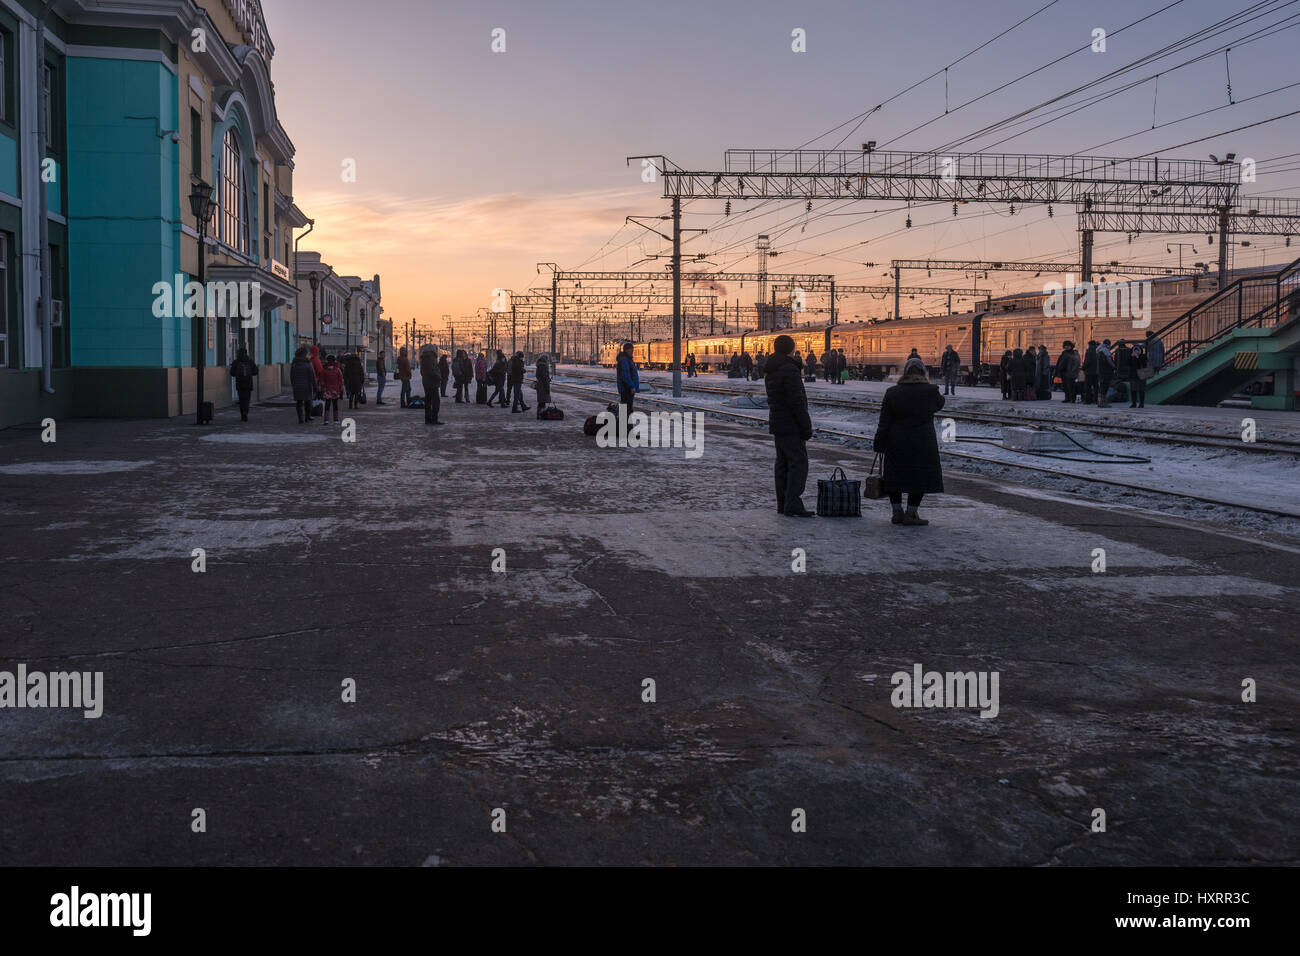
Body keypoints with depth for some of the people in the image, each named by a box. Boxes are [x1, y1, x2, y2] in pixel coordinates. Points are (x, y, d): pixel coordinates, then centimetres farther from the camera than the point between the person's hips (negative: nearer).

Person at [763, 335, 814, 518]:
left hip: (776, 425, 10)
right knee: (798, 463, -8)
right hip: (791, 427, -9)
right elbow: (796, 401, -20)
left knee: (783, 464, 12)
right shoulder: (789, 369, -16)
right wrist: (806, 427, -16)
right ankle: (793, 505, -13)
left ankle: (782, 504, 16)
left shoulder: (770, 371, 13)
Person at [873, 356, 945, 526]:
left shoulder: (892, 392, -3)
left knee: (895, 475, 14)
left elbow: (884, 423, -3)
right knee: (920, 477, 9)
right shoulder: (930, 391, -8)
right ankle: (910, 513, 6)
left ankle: (897, 512, 15)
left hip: (896, 443, 2)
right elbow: (939, 404, 15)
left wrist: (878, 444, 3)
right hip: (922, 443, -2)